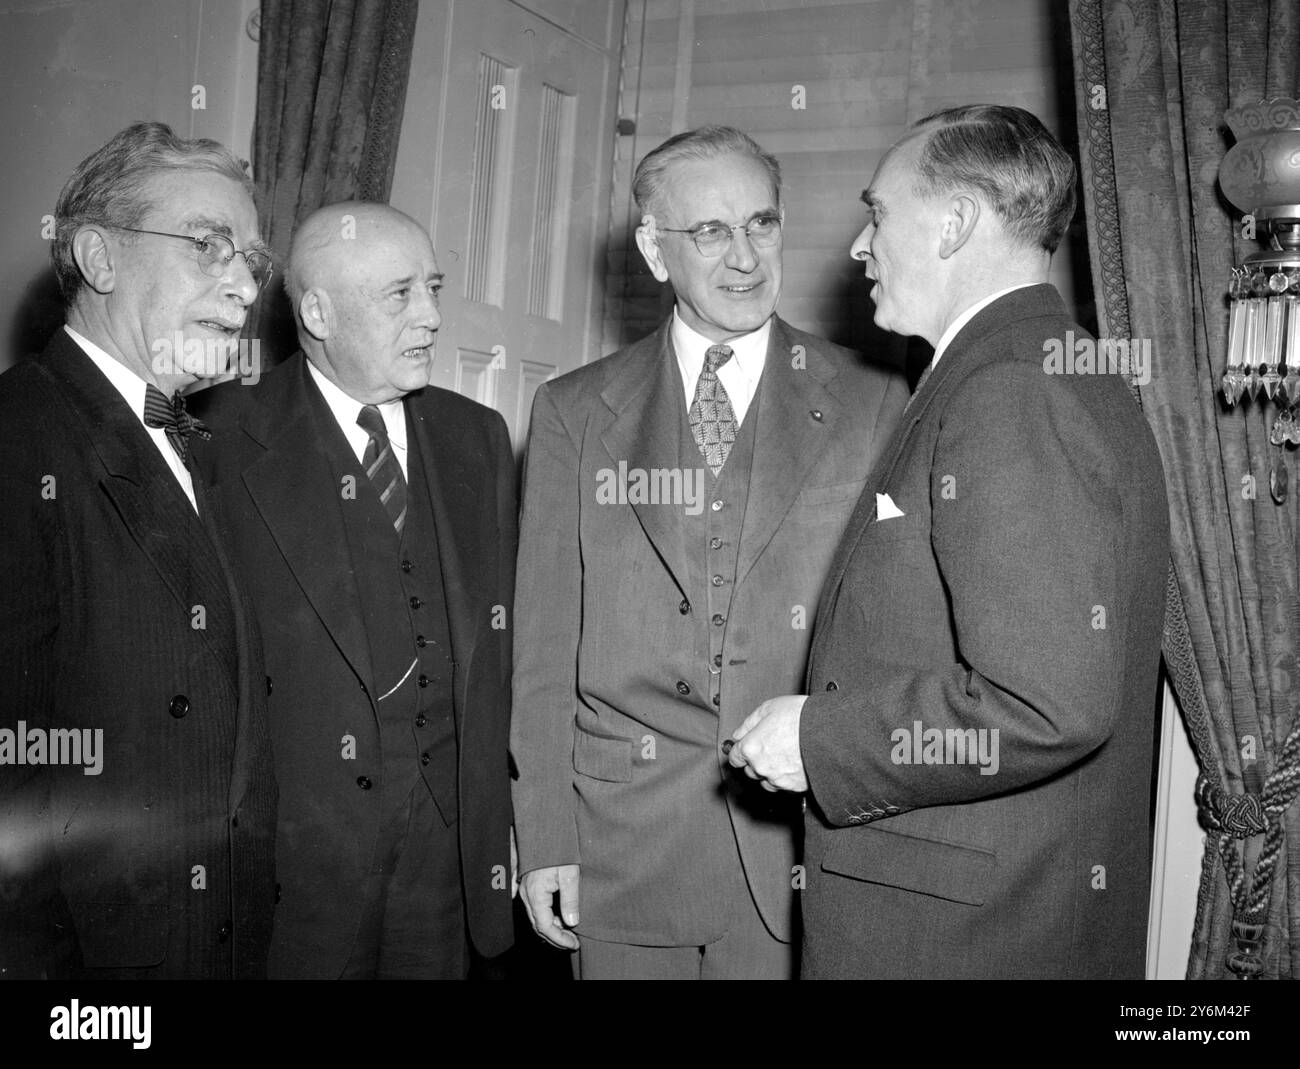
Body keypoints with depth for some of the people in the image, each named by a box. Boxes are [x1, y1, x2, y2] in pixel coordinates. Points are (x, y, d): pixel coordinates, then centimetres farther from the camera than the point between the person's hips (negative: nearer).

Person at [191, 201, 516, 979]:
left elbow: (501, 637, 9)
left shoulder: (477, 437, 9)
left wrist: (500, 808, 6)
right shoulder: (231, 435, -6)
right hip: (297, 822, -3)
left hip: (449, 821, 4)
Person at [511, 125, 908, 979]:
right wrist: (546, 839, -1)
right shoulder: (573, 411, 5)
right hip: (623, 845, 1)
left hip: (806, 840, -1)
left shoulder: (874, 402, 1)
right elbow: (545, 641, 4)